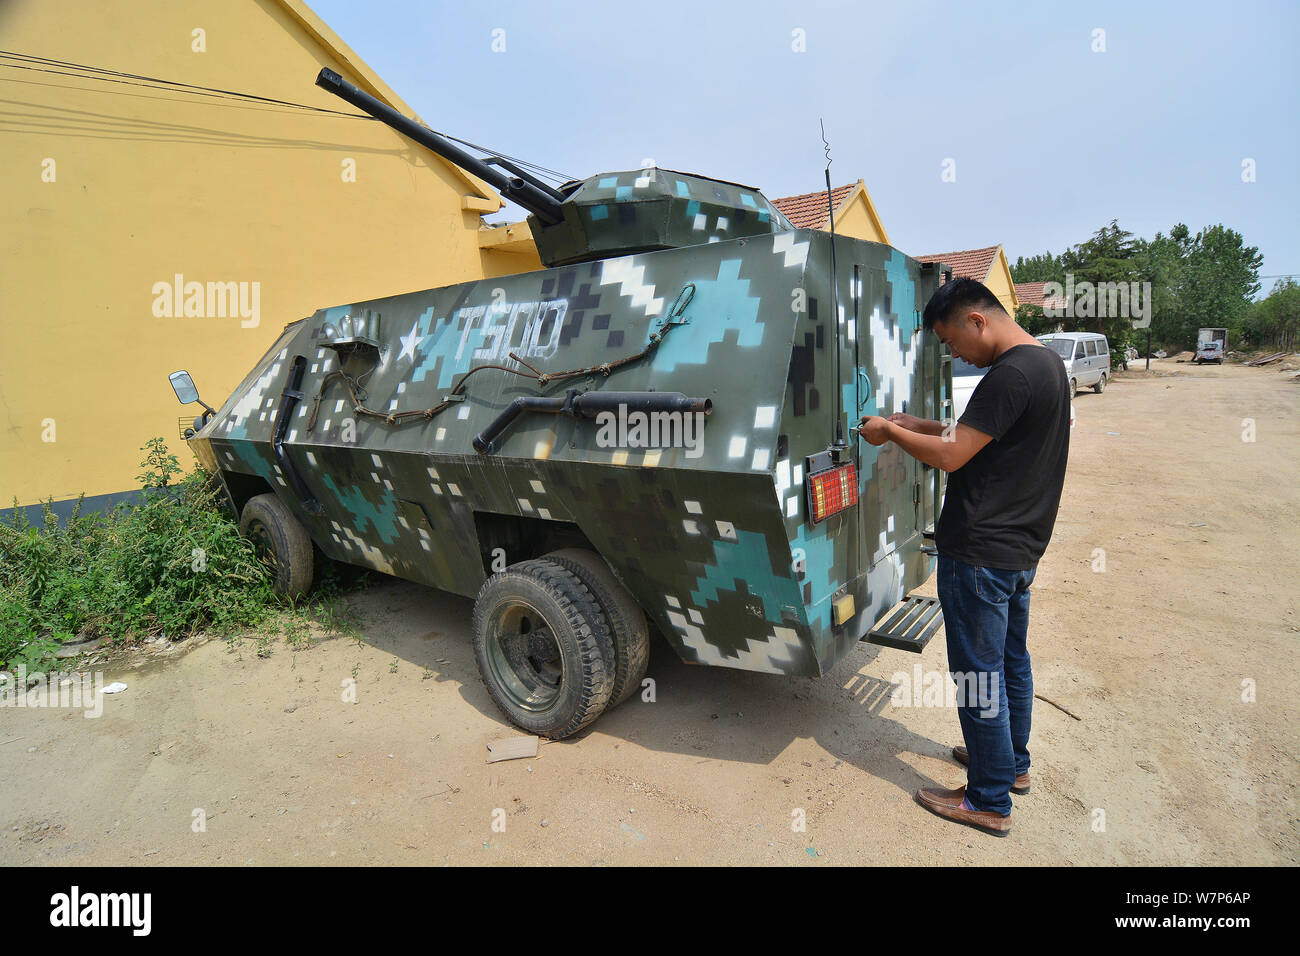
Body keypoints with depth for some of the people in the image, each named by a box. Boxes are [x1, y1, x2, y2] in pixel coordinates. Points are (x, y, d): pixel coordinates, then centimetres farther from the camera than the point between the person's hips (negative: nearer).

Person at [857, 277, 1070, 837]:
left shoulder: (1011, 374, -22)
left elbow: (951, 456, -22)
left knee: (978, 674, 3)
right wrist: (917, 425, 8)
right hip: (1021, 547, 10)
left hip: (979, 554, -10)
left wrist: (890, 432, -8)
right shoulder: (1046, 361, 11)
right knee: (1010, 659, 23)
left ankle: (989, 801, 18)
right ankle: (1012, 764, 41)